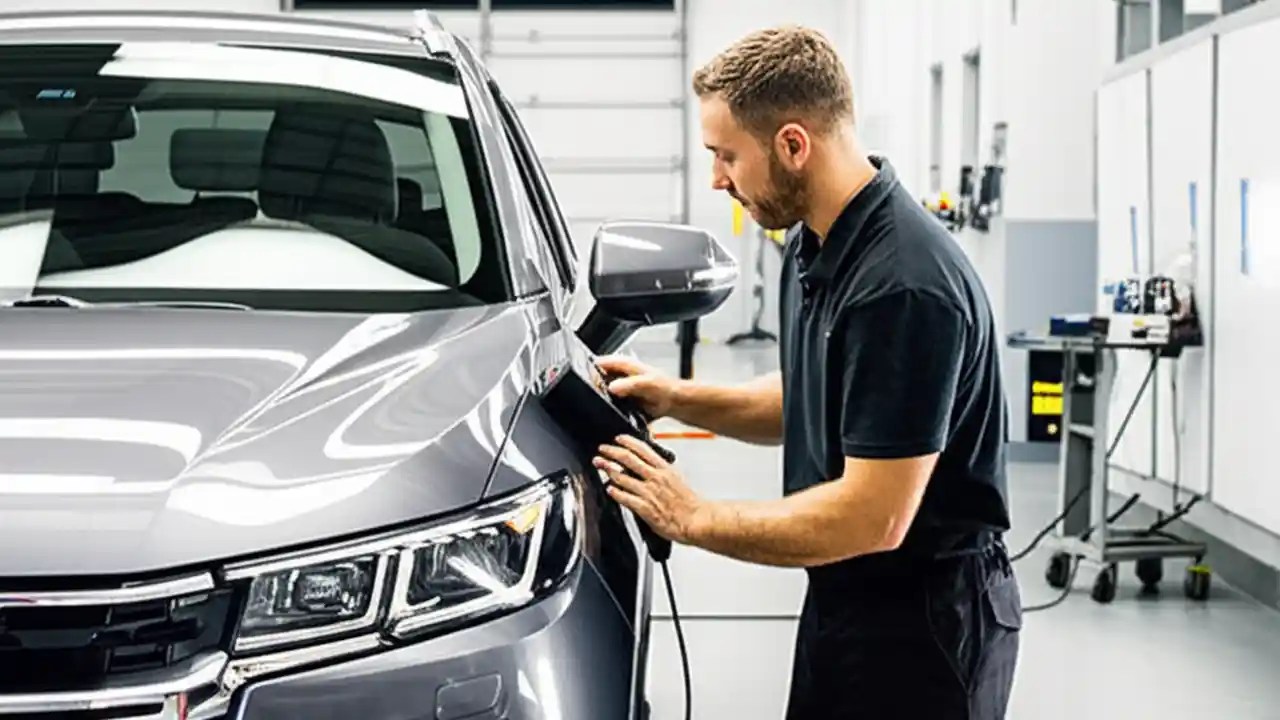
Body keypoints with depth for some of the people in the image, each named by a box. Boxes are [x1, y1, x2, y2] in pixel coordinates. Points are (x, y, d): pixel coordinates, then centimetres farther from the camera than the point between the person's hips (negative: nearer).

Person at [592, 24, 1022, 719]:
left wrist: (695, 519, -18)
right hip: (843, 601, 9)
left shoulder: (907, 285, -27)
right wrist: (678, 398, 5)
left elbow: (874, 517, -27)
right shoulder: (813, 245, 4)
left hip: (924, 625, -9)